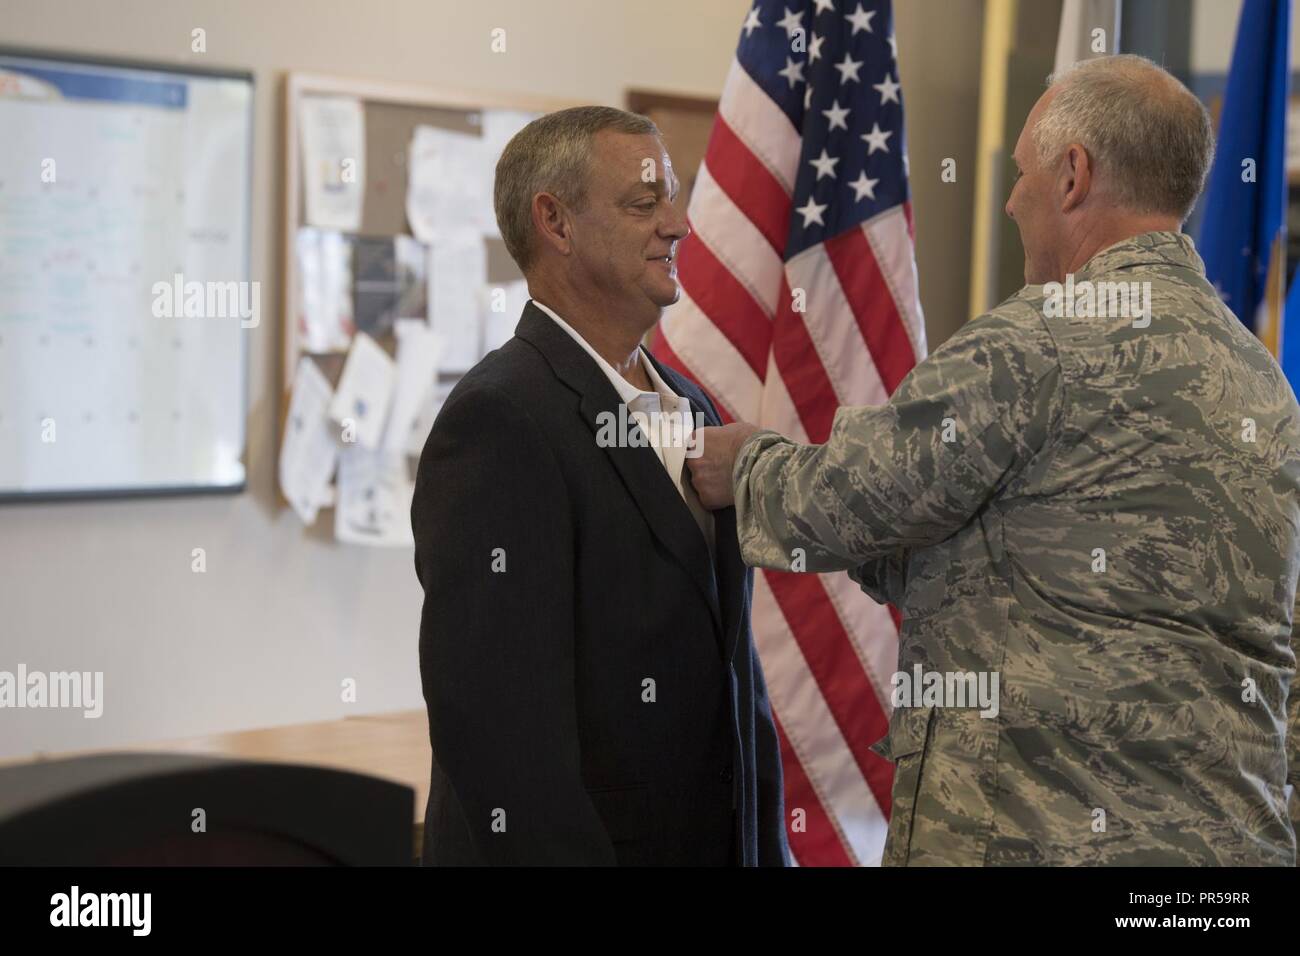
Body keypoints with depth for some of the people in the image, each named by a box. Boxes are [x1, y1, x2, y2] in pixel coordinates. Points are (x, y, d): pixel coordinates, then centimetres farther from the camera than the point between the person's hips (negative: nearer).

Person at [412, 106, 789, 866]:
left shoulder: (690, 409, 11)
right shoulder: (499, 422, -16)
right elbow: (500, 718, -21)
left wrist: (769, 844, 10)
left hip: (721, 841, 8)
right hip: (570, 843, -7)